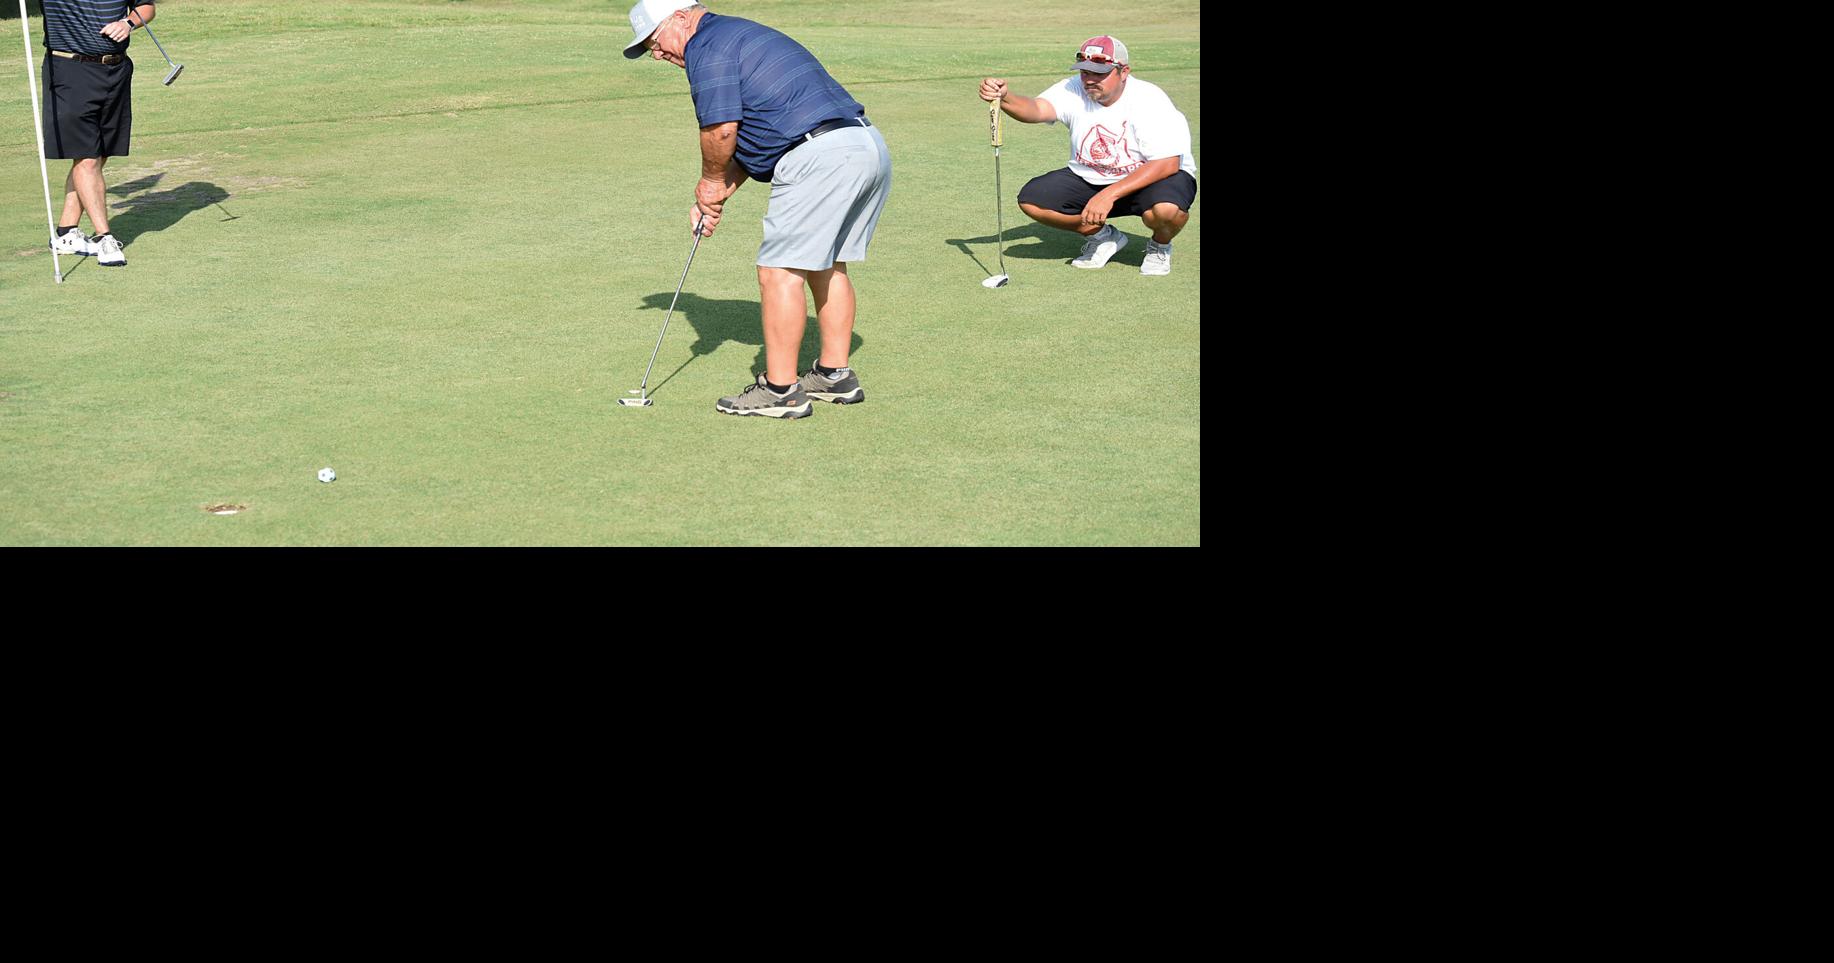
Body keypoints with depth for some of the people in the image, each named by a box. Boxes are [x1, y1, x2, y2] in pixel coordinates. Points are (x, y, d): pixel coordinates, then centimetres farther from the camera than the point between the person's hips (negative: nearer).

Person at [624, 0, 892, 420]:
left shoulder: (708, 45, -3)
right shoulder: (742, 35, 29)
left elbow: (721, 129, -13)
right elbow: (747, 135, 29)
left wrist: (711, 182, 6)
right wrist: (718, 196, 20)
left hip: (820, 157, -10)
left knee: (780, 271, -4)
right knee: (828, 265, 19)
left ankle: (780, 390, 0)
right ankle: (836, 375, 25)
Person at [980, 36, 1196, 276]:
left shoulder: (1150, 101, -22)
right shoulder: (1074, 92, -10)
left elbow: (1167, 164, -27)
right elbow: (1037, 109, -29)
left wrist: (1109, 195, -34)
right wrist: (1003, 98, -53)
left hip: (1148, 178, -5)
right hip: (1089, 180, 5)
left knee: (1165, 210, -40)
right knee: (1031, 199, -15)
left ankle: (1159, 246, 1)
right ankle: (1102, 236, 9)